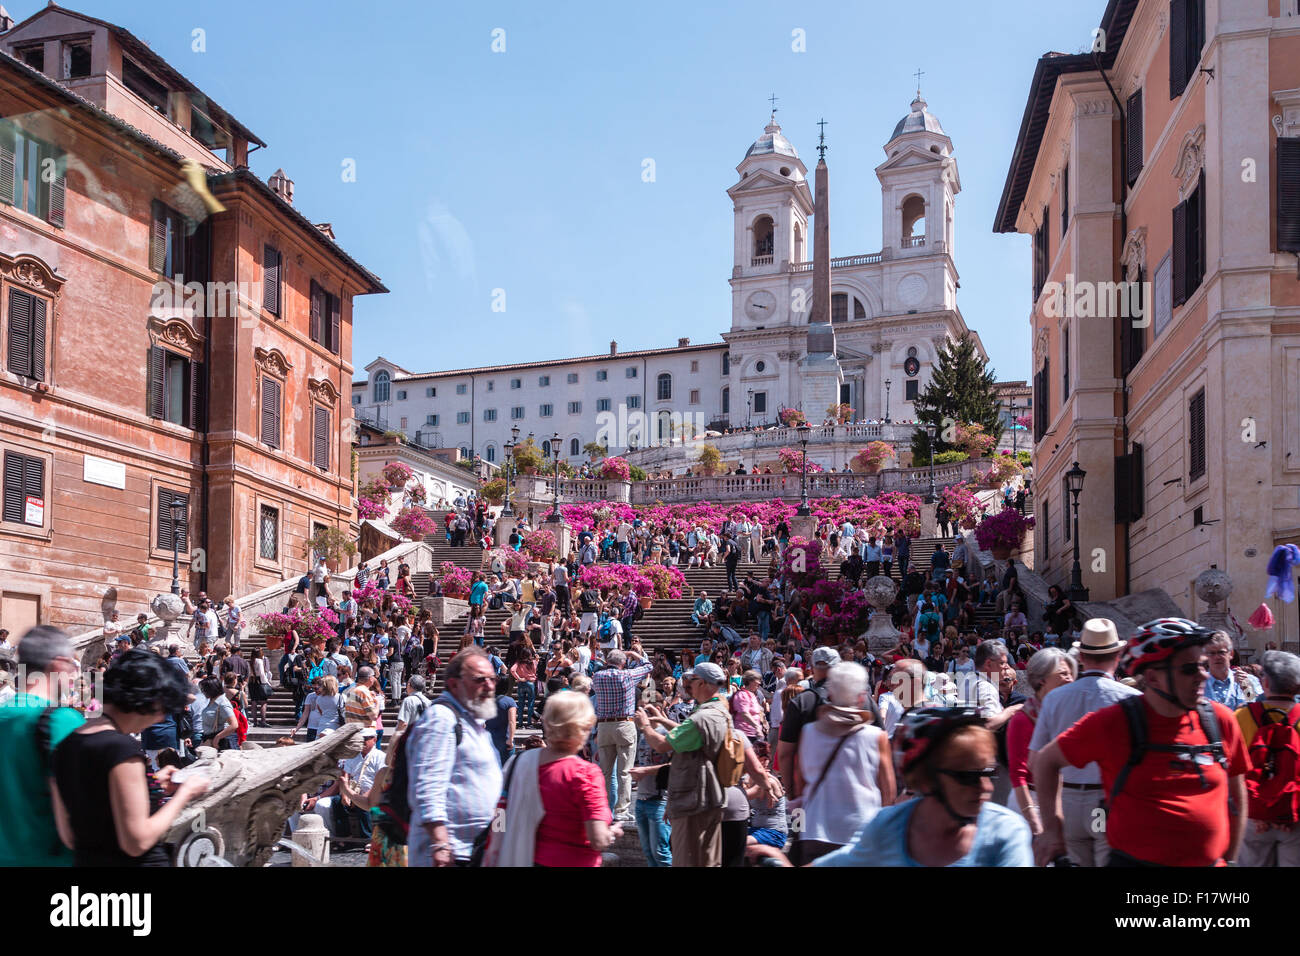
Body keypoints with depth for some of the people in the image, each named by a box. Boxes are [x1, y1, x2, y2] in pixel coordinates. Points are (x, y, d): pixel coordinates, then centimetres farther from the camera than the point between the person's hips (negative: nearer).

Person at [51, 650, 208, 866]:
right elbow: (137, 842, -20)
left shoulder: (65, 746, 4)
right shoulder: (121, 747, -19)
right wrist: (185, 794, -7)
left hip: (85, 859, 8)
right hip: (138, 862, -8)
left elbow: (69, 838, 11)